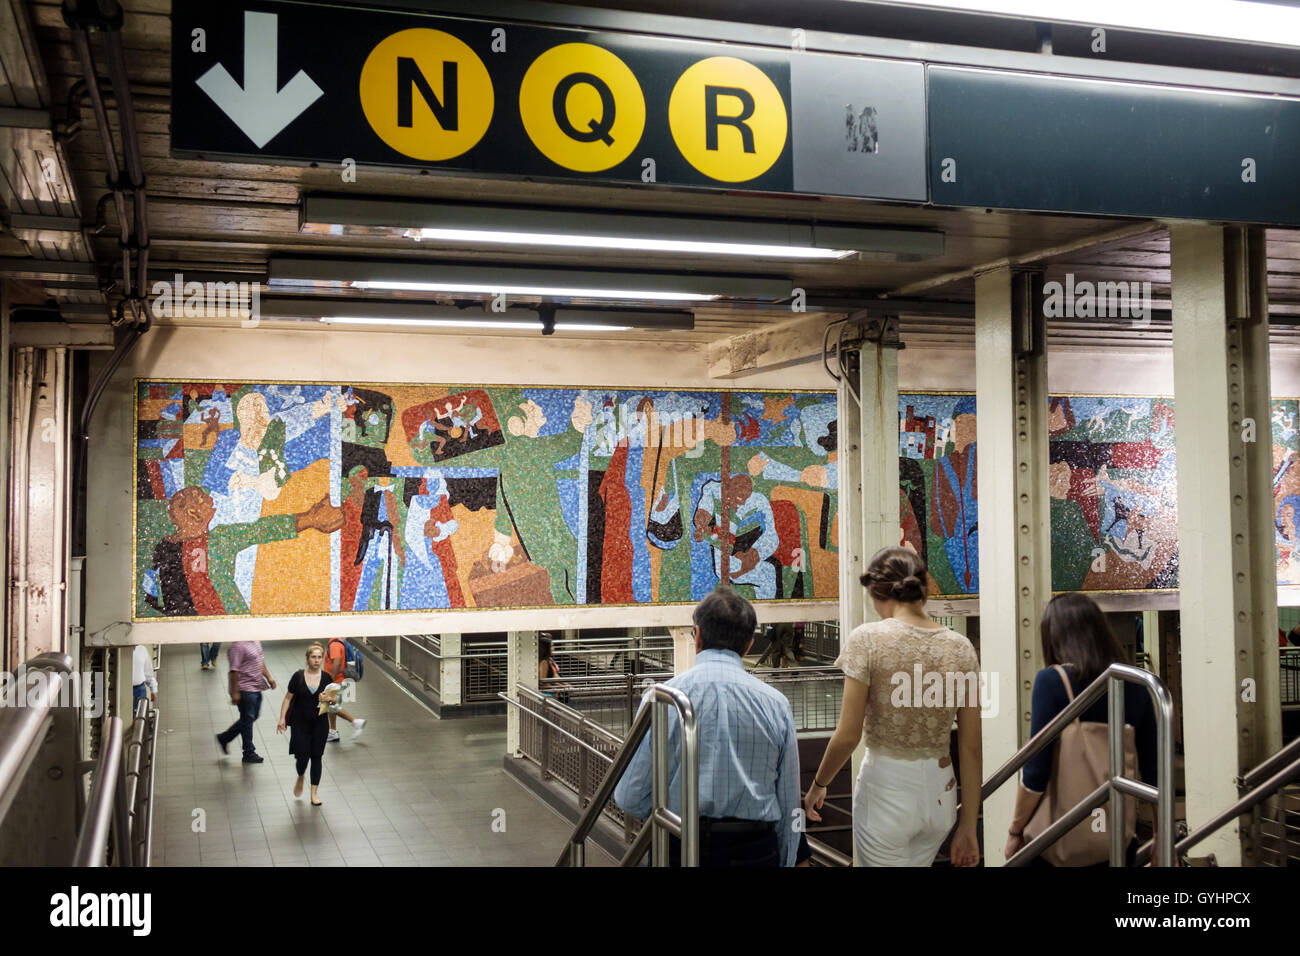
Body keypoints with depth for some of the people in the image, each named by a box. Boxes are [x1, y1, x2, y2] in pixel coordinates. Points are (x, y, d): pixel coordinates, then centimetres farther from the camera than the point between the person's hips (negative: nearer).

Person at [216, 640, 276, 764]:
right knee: (247, 719, 2)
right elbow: (234, 671, -22)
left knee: (254, 716, 18)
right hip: (245, 690, -9)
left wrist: (268, 677, 17)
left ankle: (224, 738, 31)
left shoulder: (256, 641, 8)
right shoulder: (238, 646, -21)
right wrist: (235, 692, -22)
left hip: (256, 687, 9)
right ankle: (249, 753, 15)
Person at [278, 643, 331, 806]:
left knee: (316, 757, 5)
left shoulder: (326, 678, 0)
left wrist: (327, 699, -14)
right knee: (302, 756, -4)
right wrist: (282, 718, -7)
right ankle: (300, 778, 30)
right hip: (300, 723, -1)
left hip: (320, 723, 1)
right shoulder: (298, 676, -5)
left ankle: (315, 791, 16)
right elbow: (288, 698, 0)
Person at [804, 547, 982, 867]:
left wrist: (818, 784, 3)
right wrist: (968, 827, 8)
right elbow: (970, 748, 1)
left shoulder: (868, 639, -14)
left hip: (885, 787, -5)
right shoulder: (960, 647, -1)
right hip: (940, 792, 5)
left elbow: (847, 736, -14)